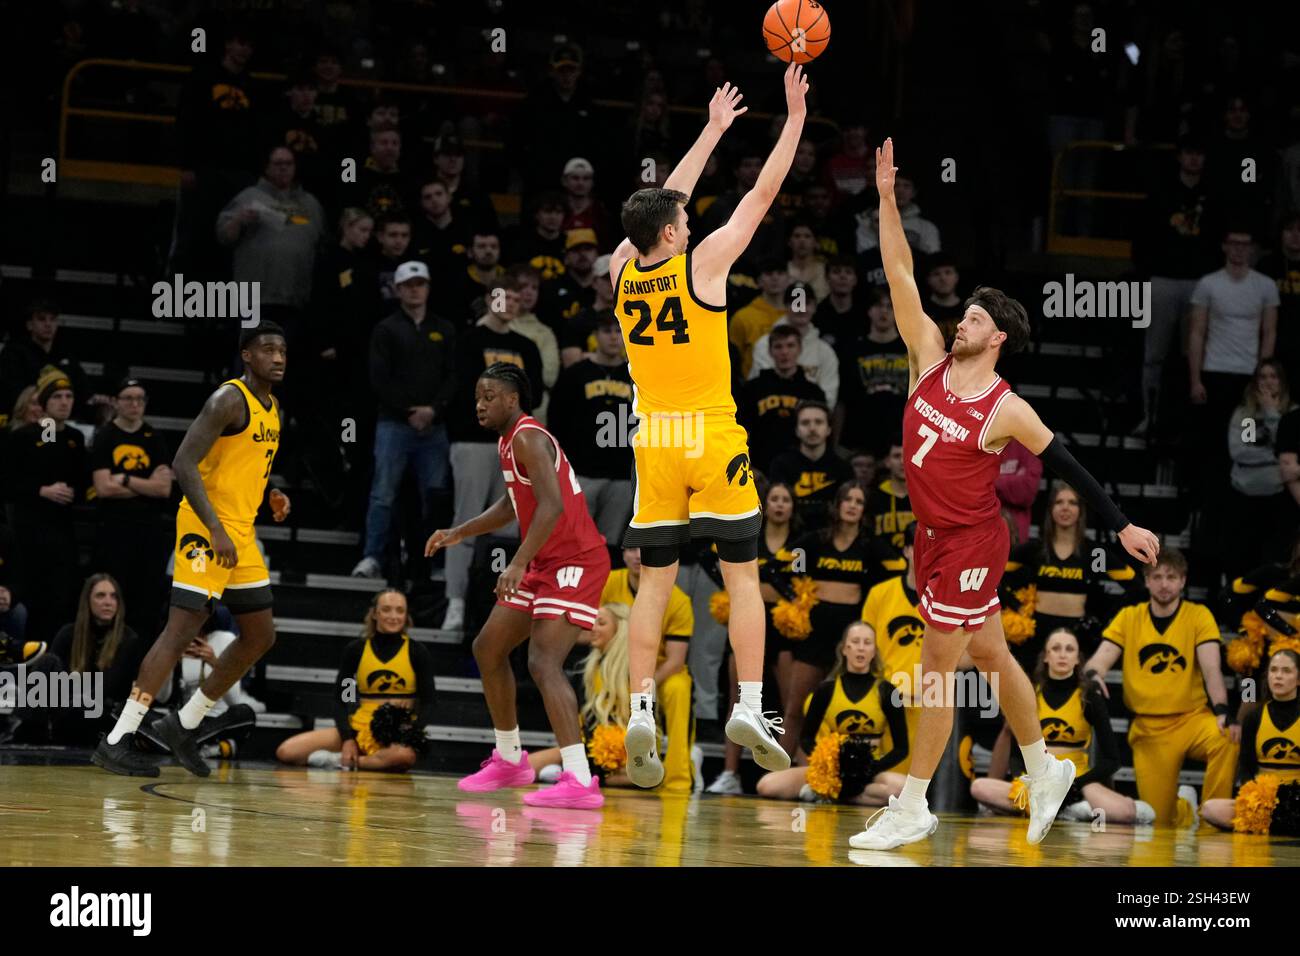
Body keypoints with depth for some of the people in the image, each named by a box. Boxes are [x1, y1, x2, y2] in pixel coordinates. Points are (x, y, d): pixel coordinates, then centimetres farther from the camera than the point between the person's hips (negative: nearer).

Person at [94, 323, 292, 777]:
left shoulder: (272, 410, 15)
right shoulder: (229, 400, -13)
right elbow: (184, 463, -21)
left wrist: (271, 497, 9)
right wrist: (216, 531, -26)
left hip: (240, 534, 9)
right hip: (206, 529, -9)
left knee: (260, 636, 10)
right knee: (183, 629, -13)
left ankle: (183, 725, 17)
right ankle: (116, 741, -13)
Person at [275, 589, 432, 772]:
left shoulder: (417, 652, 3)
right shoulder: (356, 649, 7)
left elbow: (427, 704, 1)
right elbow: (339, 700, 7)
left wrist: (410, 735, -18)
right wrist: (347, 739, -9)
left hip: (398, 735, -2)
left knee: (404, 756, -43)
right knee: (286, 752, -17)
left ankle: (342, 763, -22)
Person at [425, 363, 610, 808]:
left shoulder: (528, 438, -17)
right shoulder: (509, 442, 13)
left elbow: (552, 505, -30)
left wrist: (518, 563, -36)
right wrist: (459, 533, 20)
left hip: (574, 562, -11)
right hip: (544, 565, 11)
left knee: (543, 662, -24)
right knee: (488, 649, 18)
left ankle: (579, 781, -33)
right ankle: (509, 759, 31)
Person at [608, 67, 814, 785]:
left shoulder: (622, 274, 5)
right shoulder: (701, 264, -8)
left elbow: (665, 203, 20)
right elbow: (762, 195, -2)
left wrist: (713, 131, 29)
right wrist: (795, 118, 6)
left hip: (655, 443, 4)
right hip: (713, 440, -4)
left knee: (655, 583, 5)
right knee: (742, 576, 1)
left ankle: (641, 712, -4)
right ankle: (749, 707, -8)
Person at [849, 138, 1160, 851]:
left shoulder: (1006, 411, -15)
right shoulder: (930, 360, -1)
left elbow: (1067, 467, -8)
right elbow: (900, 278, -4)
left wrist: (1122, 527, -9)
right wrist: (887, 198, -12)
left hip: (972, 543, -6)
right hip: (934, 536, 6)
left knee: (937, 669, -4)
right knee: (991, 657, 18)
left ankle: (912, 811, 2)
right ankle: (1045, 771, 33)